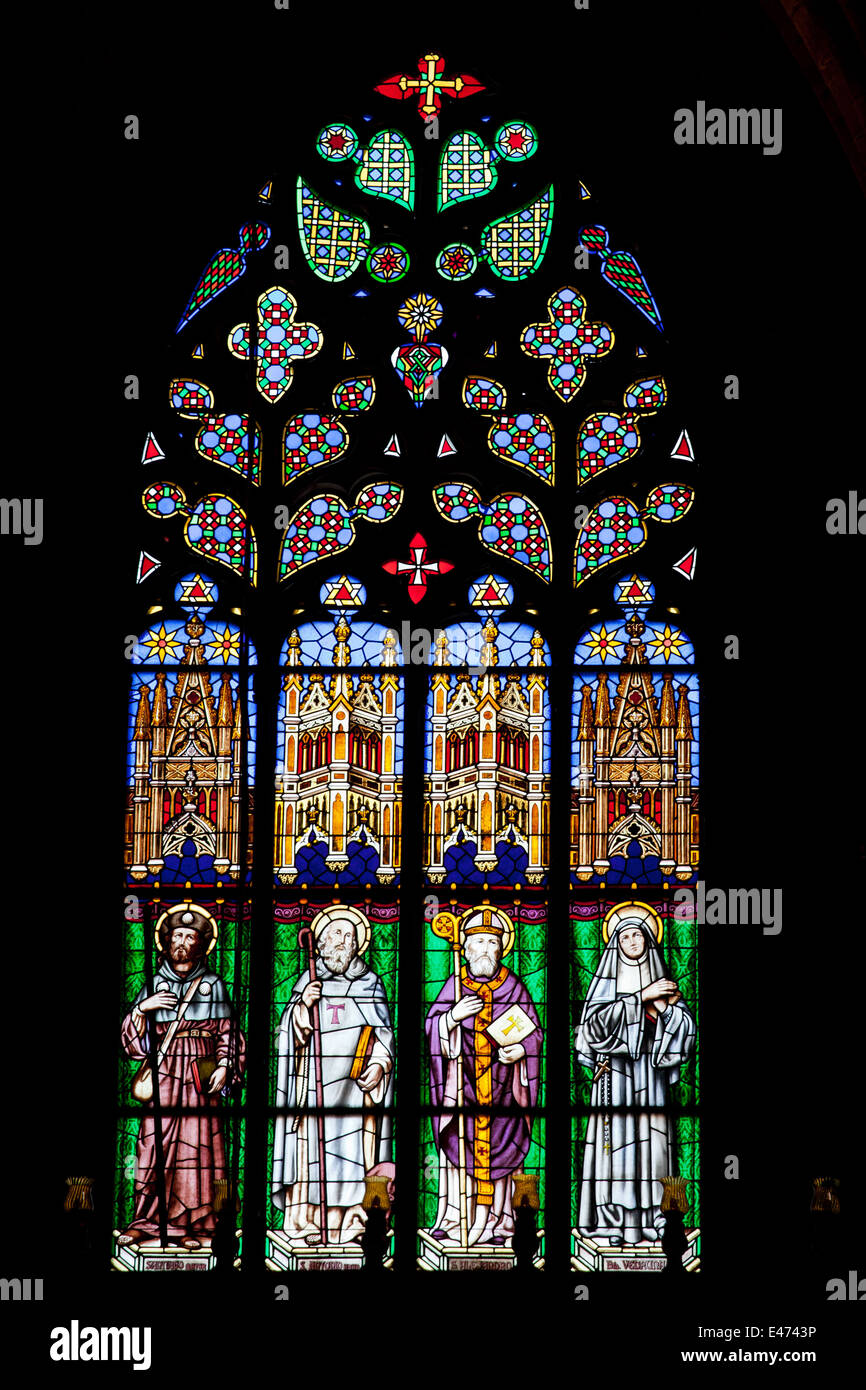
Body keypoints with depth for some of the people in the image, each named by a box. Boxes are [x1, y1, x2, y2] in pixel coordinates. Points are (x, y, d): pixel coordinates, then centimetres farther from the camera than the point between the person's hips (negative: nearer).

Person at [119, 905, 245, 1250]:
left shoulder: (212, 984, 9)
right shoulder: (155, 984, 11)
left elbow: (227, 1031, 7)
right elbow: (133, 1037, 10)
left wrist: (224, 1066, -5)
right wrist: (142, 1007, -7)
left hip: (199, 1075, -1)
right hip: (163, 1073, 1)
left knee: (197, 1143, -4)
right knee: (154, 1143, -4)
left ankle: (193, 1223, 0)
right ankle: (148, 1220, 4)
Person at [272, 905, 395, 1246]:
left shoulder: (370, 983, 11)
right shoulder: (308, 980, 10)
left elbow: (384, 1032, 11)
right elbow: (292, 1031, 5)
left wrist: (379, 1063, -4)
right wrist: (303, 1005, -12)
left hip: (355, 1080, 0)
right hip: (314, 1080, 0)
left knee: (353, 1149, -4)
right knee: (311, 1144, -5)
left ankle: (349, 1222, -1)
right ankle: (306, 1221, 0)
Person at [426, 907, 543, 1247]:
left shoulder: (513, 987, 5)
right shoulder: (454, 986, 6)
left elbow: (534, 1033, 8)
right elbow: (431, 1028, 5)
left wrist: (521, 1049, -12)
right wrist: (453, 1016, -14)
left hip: (502, 1084, 0)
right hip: (461, 1081, 1)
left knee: (500, 1146, -2)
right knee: (459, 1143, -2)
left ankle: (495, 1221, 5)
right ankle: (455, 1218, 5)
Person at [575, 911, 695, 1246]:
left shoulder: (661, 979, 14)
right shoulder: (608, 979, 7)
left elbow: (686, 1026, 8)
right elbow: (598, 1019, -10)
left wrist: (664, 1006, -9)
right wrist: (641, 997, -12)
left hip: (650, 1071, 2)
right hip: (615, 1069, -2)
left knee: (651, 1138, -4)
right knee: (616, 1140, -7)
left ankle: (651, 1220, -2)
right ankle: (611, 1222, -6)